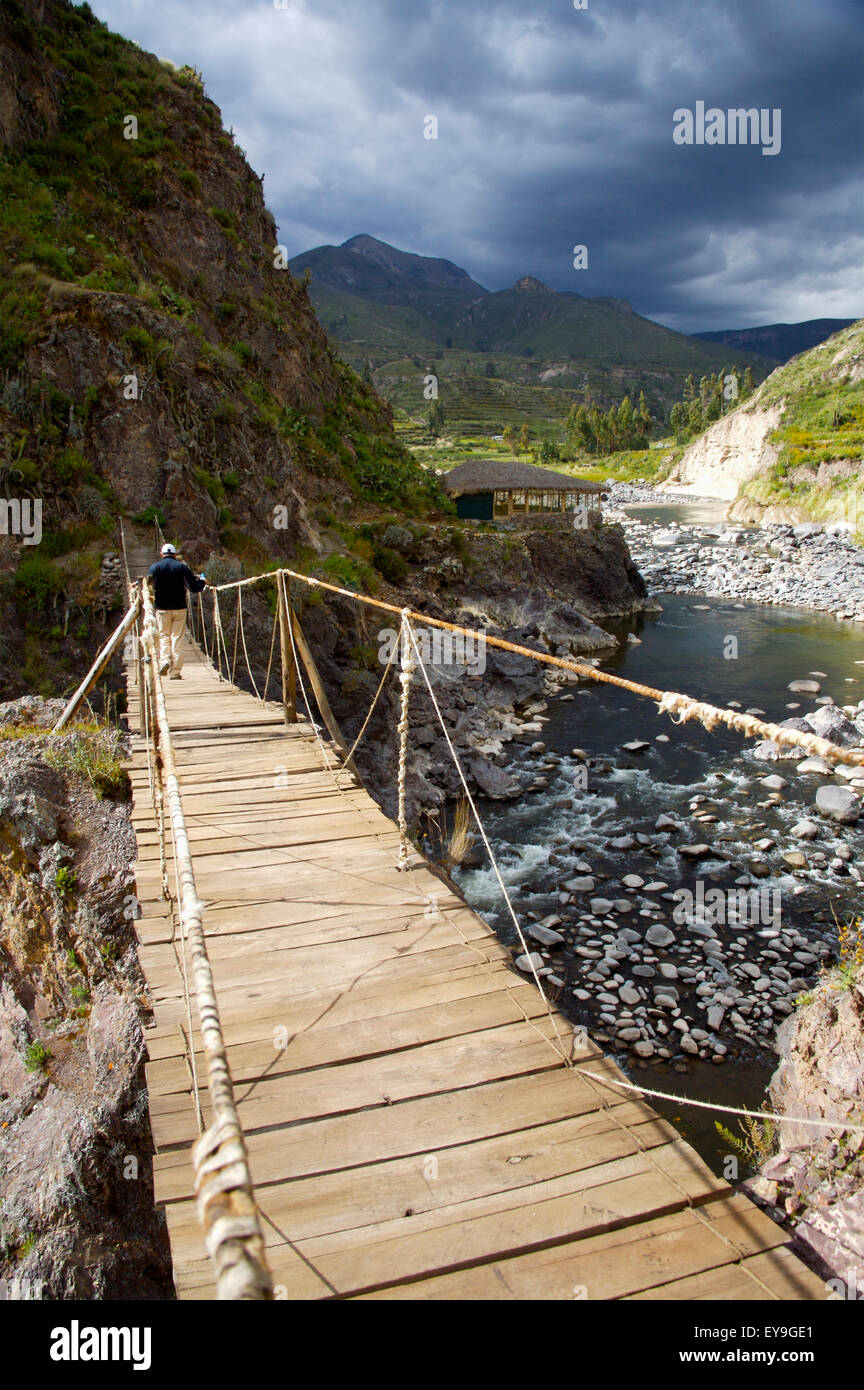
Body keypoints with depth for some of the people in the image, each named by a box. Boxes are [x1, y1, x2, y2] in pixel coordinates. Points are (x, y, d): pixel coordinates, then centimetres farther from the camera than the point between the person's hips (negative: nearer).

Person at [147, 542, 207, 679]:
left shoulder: (155, 567, -1)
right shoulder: (182, 567, -2)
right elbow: (194, 588, -6)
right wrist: (202, 581, 14)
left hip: (162, 608, 0)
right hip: (179, 608, 0)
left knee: (164, 635, 15)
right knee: (177, 638, 4)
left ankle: (164, 660, -9)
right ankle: (175, 671, 3)